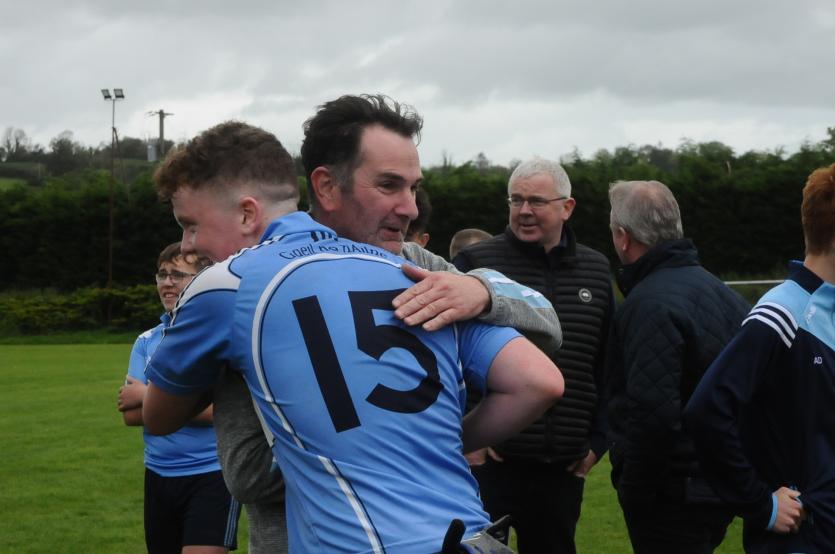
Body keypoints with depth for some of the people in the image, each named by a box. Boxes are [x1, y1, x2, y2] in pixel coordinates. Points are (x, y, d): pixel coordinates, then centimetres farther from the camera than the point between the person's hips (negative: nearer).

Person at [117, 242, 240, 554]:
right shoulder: (146, 342, 8)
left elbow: (221, 409, -17)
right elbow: (130, 415, -1)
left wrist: (148, 396, -9)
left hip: (211, 475, -6)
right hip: (158, 476, 6)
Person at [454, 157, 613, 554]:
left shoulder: (595, 270, 10)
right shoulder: (476, 263, -3)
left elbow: (609, 365, 15)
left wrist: (598, 439, 11)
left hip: (564, 466, 4)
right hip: (490, 459, -4)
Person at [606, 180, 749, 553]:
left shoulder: (648, 305, -19)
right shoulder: (719, 290, 10)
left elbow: (653, 414, -28)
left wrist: (634, 489, -15)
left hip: (671, 495, -9)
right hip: (723, 489, 9)